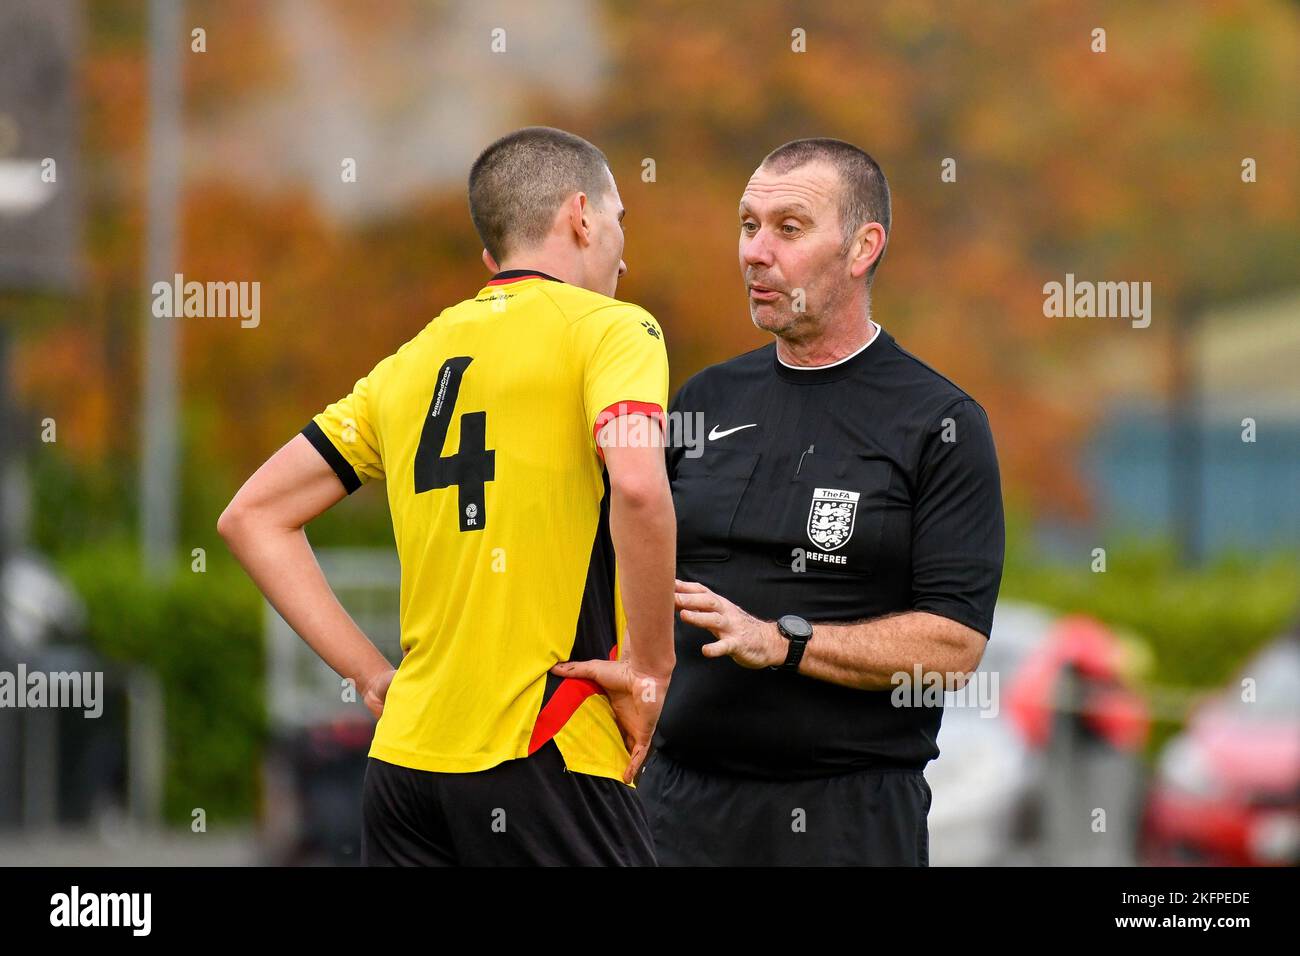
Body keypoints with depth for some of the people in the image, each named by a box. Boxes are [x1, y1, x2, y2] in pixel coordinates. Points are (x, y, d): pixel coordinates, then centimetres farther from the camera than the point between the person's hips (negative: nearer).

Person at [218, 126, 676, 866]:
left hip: (405, 756, 6)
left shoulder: (416, 359, 16)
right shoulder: (608, 327, -2)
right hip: (545, 755, -6)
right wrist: (650, 666, -10)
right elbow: (638, 485, -21)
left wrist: (373, 673, 13)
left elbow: (253, 515, 17)